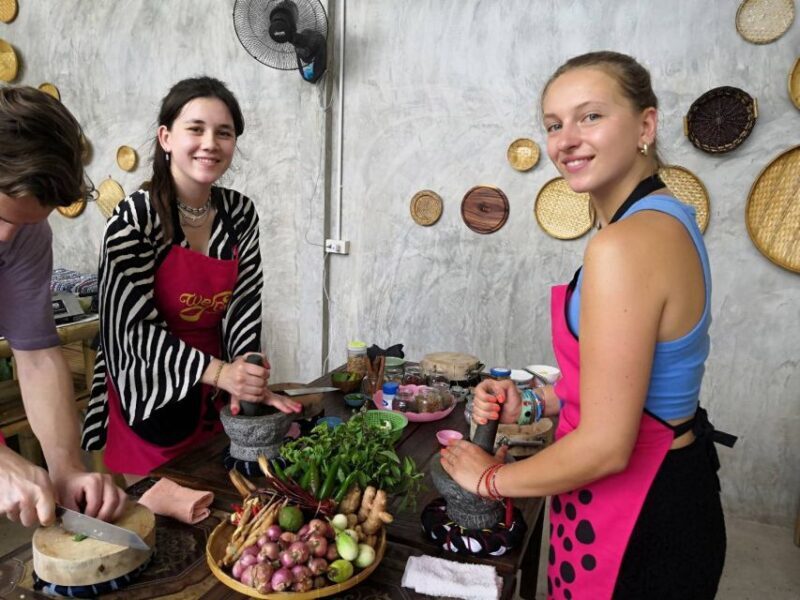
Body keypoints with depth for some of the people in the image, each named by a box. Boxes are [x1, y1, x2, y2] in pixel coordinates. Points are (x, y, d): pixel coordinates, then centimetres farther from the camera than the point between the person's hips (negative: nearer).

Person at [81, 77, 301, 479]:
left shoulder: (241, 214, -3)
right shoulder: (135, 216, -16)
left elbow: (243, 307, -2)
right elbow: (133, 326, -18)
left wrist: (246, 383, -15)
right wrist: (218, 371, -26)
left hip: (214, 400, 4)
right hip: (147, 400, -4)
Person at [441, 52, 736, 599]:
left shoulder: (624, 245, -28)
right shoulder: (666, 217, 3)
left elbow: (606, 446, -25)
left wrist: (491, 479, -10)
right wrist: (533, 403, 2)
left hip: (638, 518, -9)